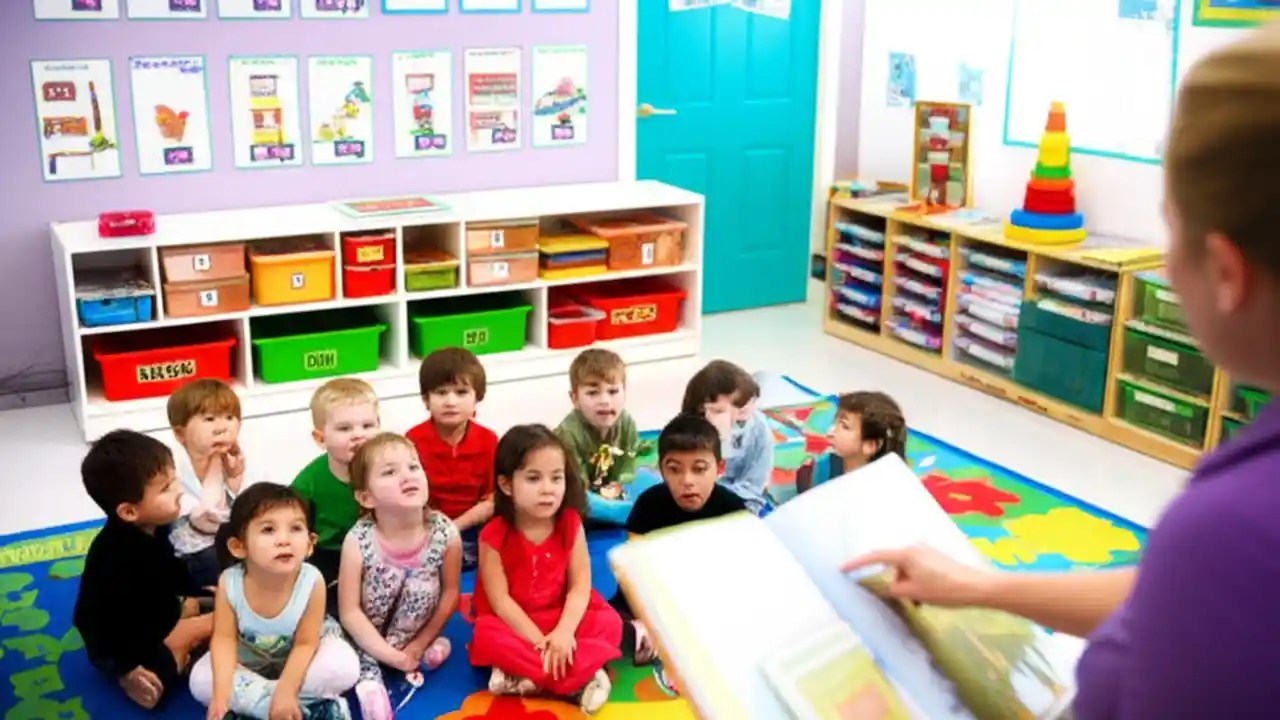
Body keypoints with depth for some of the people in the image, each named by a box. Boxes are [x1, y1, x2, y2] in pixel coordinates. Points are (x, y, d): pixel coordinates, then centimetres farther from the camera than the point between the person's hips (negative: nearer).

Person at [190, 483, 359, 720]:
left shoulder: (311, 581, -34)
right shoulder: (229, 583, -29)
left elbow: (305, 644, -26)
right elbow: (224, 639, -22)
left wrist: (285, 693, -34)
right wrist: (222, 694, -33)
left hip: (297, 654, -2)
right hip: (249, 656, 2)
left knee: (345, 669, -28)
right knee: (201, 681, -21)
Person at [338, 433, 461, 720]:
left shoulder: (445, 533, -21)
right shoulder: (359, 541, -25)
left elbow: (450, 593, -7)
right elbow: (349, 612, -20)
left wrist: (418, 645, -8)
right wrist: (393, 656, -21)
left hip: (409, 631, 1)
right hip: (367, 635, -1)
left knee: (422, 587, -25)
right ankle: (369, 676, -10)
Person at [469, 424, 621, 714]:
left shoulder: (571, 524, -9)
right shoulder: (495, 535, -17)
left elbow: (580, 585, -11)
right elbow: (500, 599, -17)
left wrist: (564, 632, -28)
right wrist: (540, 642, -25)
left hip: (561, 618, 3)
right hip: (513, 623, -2)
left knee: (609, 621, -21)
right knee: (487, 637, -33)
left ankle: (526, 678, -31)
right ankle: (580, 678, -32)